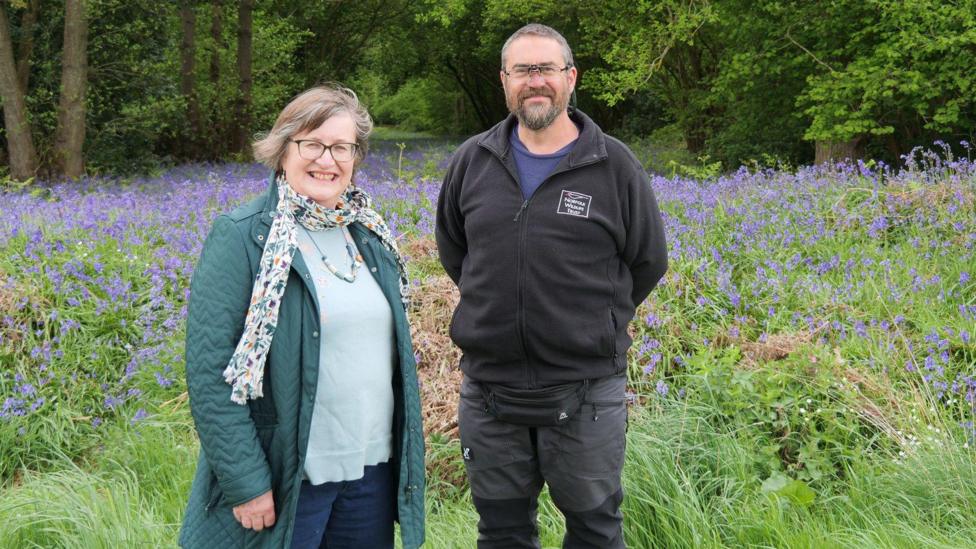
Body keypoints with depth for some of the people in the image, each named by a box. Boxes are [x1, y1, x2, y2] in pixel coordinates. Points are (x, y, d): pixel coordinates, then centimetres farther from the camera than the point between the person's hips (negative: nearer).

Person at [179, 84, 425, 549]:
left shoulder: (369, 235, 8)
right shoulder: (242, 237, -11)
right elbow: (209, 372, -15)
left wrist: (405, 454, 14)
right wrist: (245, 484, -17)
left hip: (371, 473, 6)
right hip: (284, 480, -5)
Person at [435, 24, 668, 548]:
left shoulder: (613, 165, -5)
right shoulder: (472, 162, 3)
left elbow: (647, 262, 6)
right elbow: (451, 248, 18)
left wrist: (596, 323, 7)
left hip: (585, 391, -2)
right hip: (488, 386, 3)